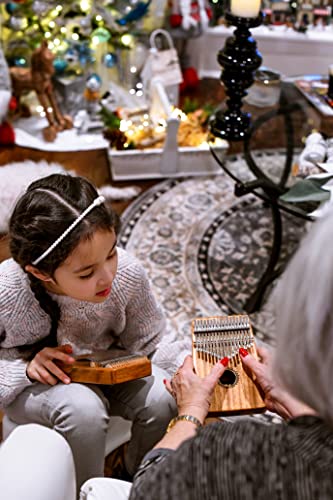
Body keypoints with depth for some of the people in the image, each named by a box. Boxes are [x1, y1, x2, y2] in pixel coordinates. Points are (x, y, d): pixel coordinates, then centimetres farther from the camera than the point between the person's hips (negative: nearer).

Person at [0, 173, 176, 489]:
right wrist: (26, 369, -28)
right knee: (83, 409, -35)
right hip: (30, 382, -2)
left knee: (161, 399, -23)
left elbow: (140, 344, -4)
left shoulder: (128, 274, -26)